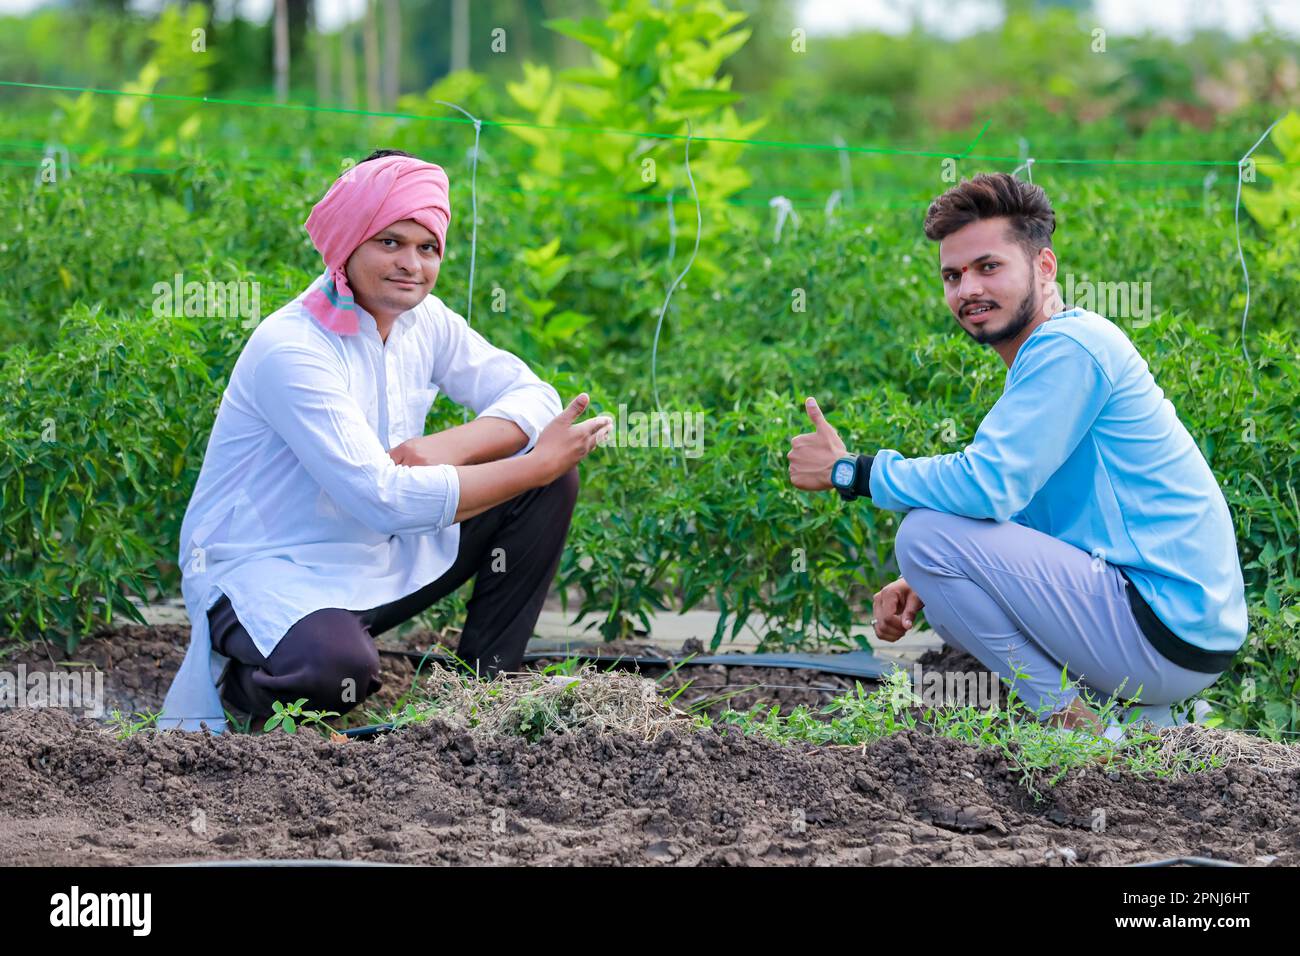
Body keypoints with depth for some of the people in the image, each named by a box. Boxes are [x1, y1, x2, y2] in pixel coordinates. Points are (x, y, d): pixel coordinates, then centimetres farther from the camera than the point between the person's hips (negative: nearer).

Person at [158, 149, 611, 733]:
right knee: (336, 670, -41)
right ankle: (234, 675, -5)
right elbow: (384, 500, -29)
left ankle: (485, 680, 6)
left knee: (551, 484, -1)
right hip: (263, 571, -8)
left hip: (381, 563, 8)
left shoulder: (425, 322, 1)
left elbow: (534, 396, 0)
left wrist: (446, 448, -21)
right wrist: (537, 462, -25)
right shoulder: (291, 350, -23)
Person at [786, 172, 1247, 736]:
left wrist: (849, 471, -10)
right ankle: (1136, 712, 13)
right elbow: (1009, 508, 21)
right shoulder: (1046, 354, 18)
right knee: (946, 604, 24)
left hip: (1169, 636, -10)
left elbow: (988, 487, -23)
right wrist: (921, 587, 4)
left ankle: (1077, 729, -8)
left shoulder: (1069, 346, -14)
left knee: (925, 534, -14)